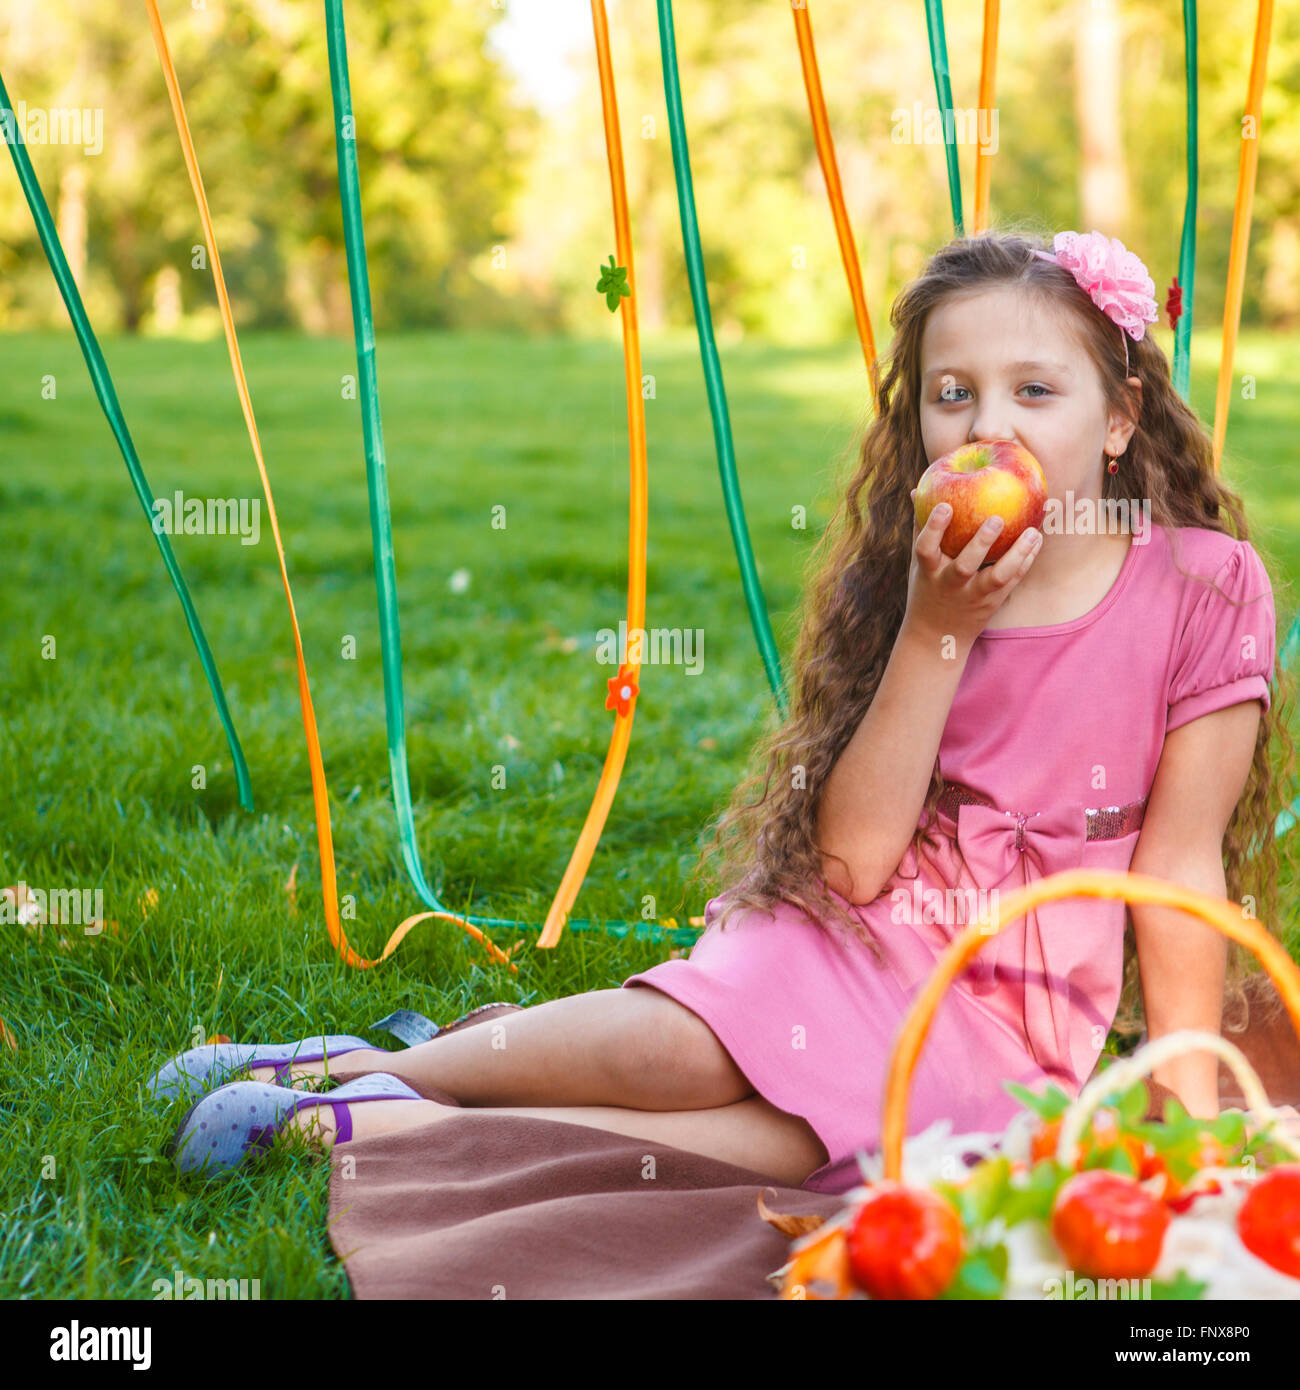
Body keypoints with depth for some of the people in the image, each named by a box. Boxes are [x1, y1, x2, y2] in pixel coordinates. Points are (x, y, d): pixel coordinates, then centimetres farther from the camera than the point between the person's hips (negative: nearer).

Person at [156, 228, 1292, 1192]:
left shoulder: (1206, 587, -9)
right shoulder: (902, 579, -1)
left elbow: (1179, 868, -4)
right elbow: (851, 856, -12)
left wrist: (1188, 1099, -6)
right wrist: (935, 632, -19)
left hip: (1007, 1023, -1)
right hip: (849, 939, 2)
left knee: (789, 1137, -30)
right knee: (687, 1047, -32)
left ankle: (386, 1120, -22)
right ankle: (378, 1067, -12)